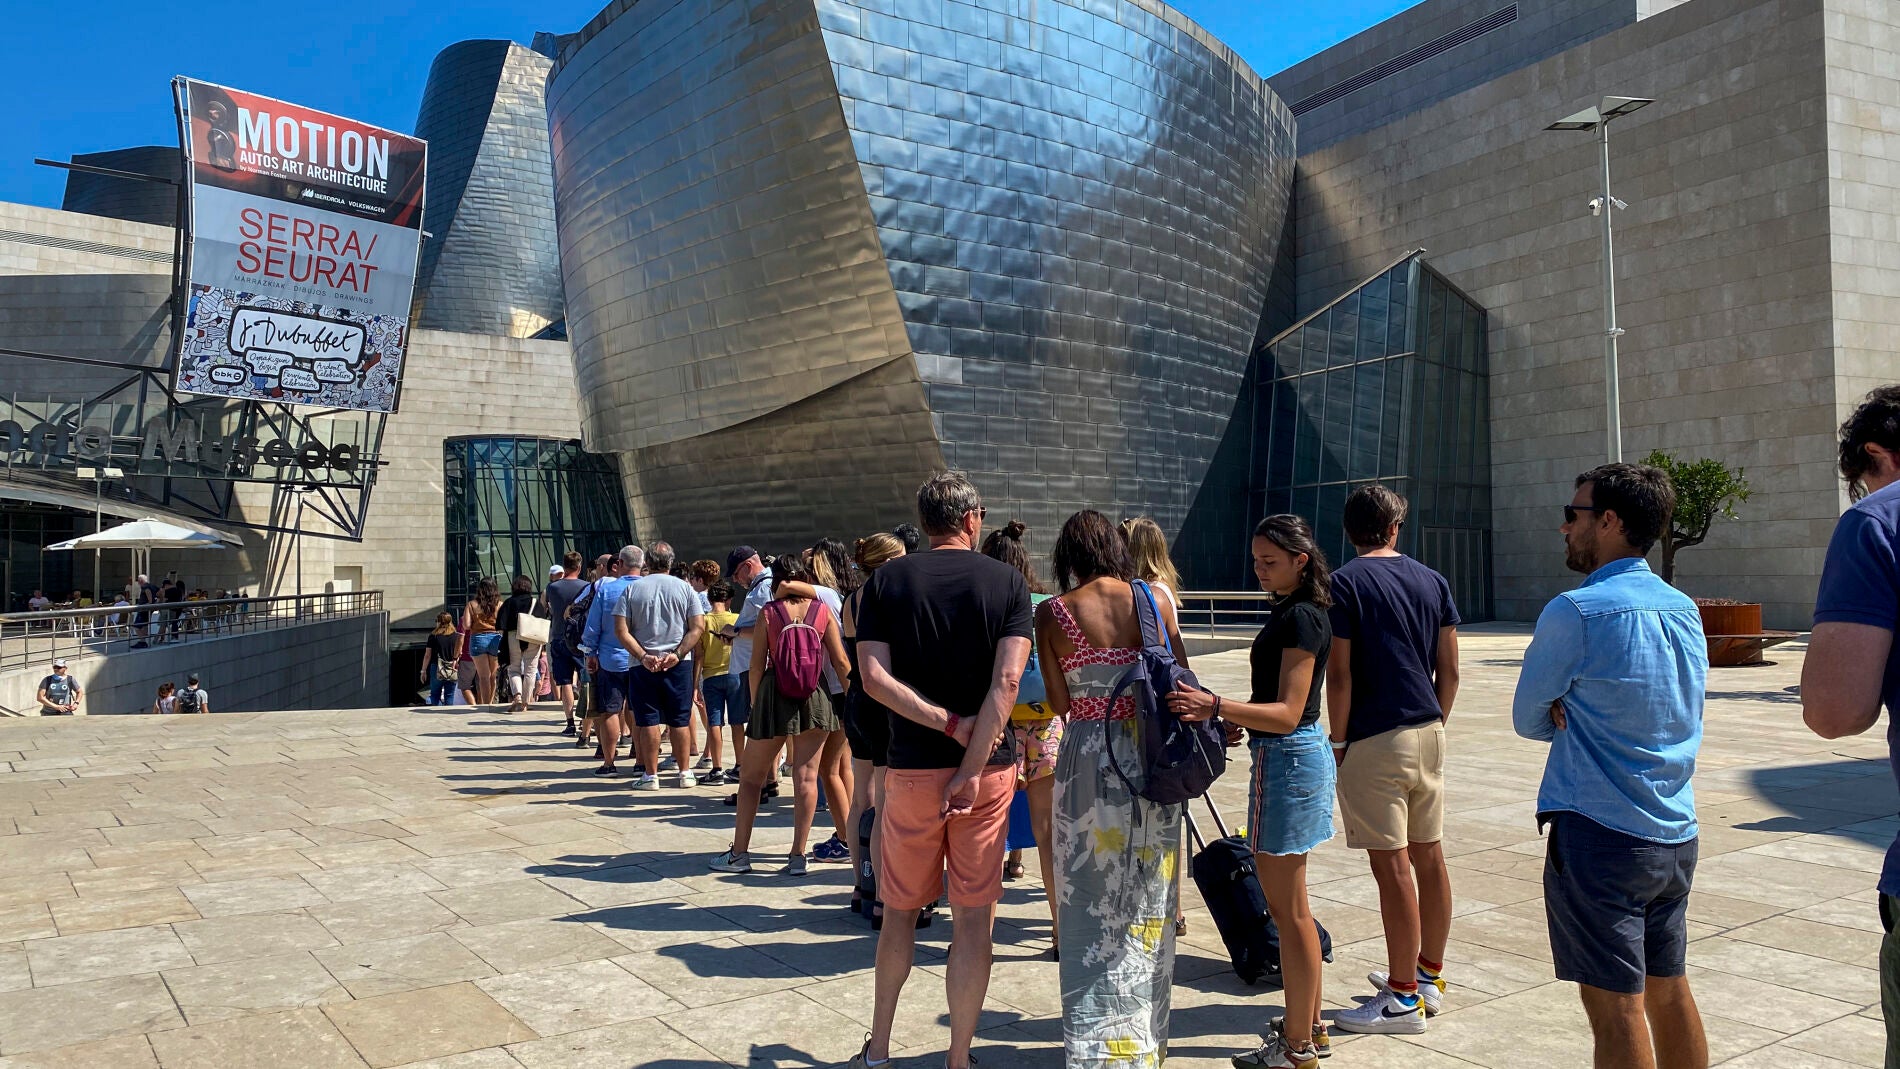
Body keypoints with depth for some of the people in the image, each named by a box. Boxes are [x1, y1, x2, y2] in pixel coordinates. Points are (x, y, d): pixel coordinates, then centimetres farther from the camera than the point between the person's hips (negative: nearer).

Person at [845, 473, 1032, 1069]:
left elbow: (874, 677, -11)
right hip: (988, 768, -1)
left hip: (912, 768, 1)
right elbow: (1007, 681, -14)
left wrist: (949, 724, -12)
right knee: (974, 919, 8)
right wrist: (973, 768, -15)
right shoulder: (1007, 582, -2)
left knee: (901, 911, 18)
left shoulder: (887, 581, 0)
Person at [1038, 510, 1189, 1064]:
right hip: (1151, 755, 2)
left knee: (1092, 904, 9)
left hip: (1087, 758, -2)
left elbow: (1058, 703, -5)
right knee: (1147, 901, 15)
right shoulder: (1155, 601, -2)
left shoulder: (1051, 614, -6)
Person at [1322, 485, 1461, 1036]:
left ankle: (1404, 998, 4)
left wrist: (1337, 743, -5)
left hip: (1374, 741, -7)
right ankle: (1427, 975, 27)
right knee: (1430, 857, 14)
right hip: (1428, 733, 7)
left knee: (1393, 867, -3)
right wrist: (1434, 723, 20)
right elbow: (1449, 670, 10)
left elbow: (1339, 676, -13)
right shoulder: (1432, 581, 9)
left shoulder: (1344, 583, -9)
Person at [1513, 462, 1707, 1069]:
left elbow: (1529, 721, -5)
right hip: (1677, 836, 7)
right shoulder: (1685, 610, 7)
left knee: (1616, 1008, -1)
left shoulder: (1575, 612, -16)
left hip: (1600, 837, -7)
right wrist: (1577, 713, -1)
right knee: (1668, 991, 18)